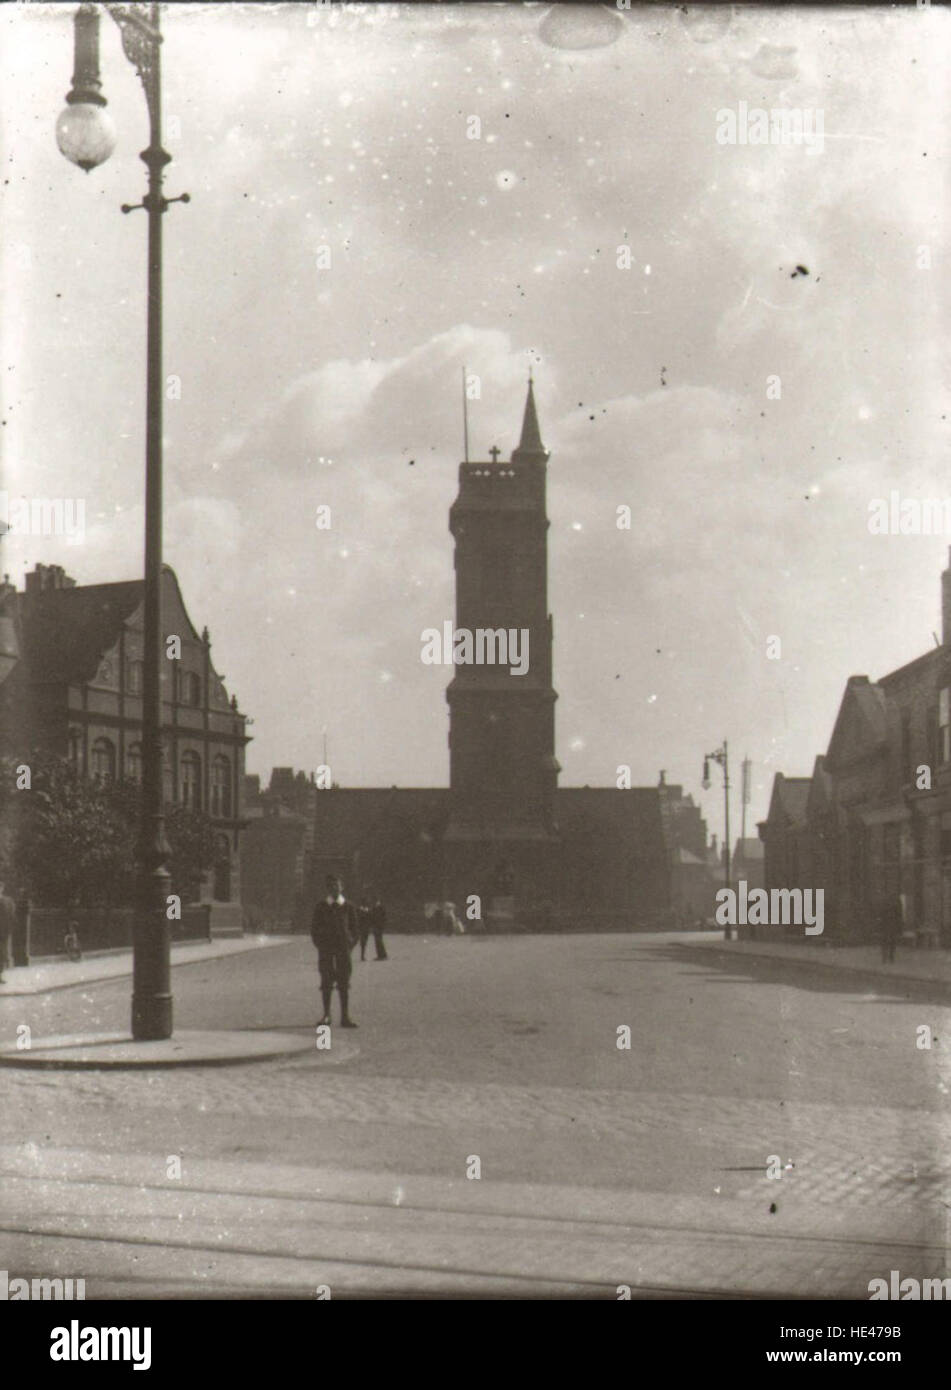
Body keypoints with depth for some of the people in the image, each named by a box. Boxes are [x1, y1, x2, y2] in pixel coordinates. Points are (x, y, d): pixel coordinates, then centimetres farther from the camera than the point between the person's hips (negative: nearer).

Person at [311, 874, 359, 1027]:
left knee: (344, 984, -2)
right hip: (325, 949, 0)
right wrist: (320, 945, -2)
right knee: (326, 983, 1)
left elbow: (355, 929, 10)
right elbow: (314, 929, 8)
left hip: (343, 947, 0)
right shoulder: (321, 908, 6)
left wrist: (350, 945, -1)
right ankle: (326, 1015, 8)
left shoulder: (348, 907, 6)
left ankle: (345, 1017, -1)